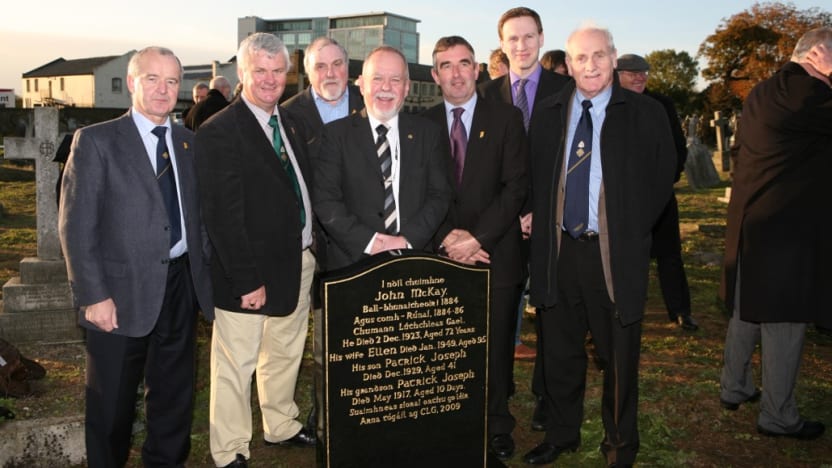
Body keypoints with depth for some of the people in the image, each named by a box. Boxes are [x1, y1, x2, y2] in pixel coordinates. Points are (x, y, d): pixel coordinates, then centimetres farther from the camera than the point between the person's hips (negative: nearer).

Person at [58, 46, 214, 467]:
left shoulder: (188, 143, 9)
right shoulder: (96, 141, -6)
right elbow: (75, 226, -10)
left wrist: (206, 274, 3)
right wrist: (94, 296, -15)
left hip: (180, 286, 5)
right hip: (122, 292, -4)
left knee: (174, 396, 17)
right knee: (112, 404, 11)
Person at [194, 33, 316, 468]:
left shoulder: (290, 122, 10)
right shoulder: (219, 131, -14)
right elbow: (223, 216, -18)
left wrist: (311, 249, 4)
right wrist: (247, 279, -19)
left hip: (299, 262, 8)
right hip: (252, 270, -7)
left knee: (285, 352, 22)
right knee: (236, 364, 6)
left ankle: (282, 426, 42)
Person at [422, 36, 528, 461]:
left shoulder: (506, 118, 2)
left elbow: (515, 186, -5)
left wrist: (477, 237, -14)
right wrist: (447, 237, -11)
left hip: (495, 253, -1)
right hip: (442, 254, 1)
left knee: (496, 348, 7)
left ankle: (496, 428, 23)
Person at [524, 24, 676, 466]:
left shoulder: (645, 113, -3)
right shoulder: (547, 114, 7)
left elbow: (661, 180, -2)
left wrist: (631, 232, -5)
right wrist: (540, 224, 2)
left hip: (616, 255, -3)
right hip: (557, 251, 3)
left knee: (618, 358, 10)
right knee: (559, 354, 14)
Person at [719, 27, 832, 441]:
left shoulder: (761, 92, 12)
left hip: (749, 222, 9)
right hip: (786, 227, -9)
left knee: (748, 310, 20)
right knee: (783, 323, 1)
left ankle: (733, 388, 32)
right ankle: (777, 417, 12)